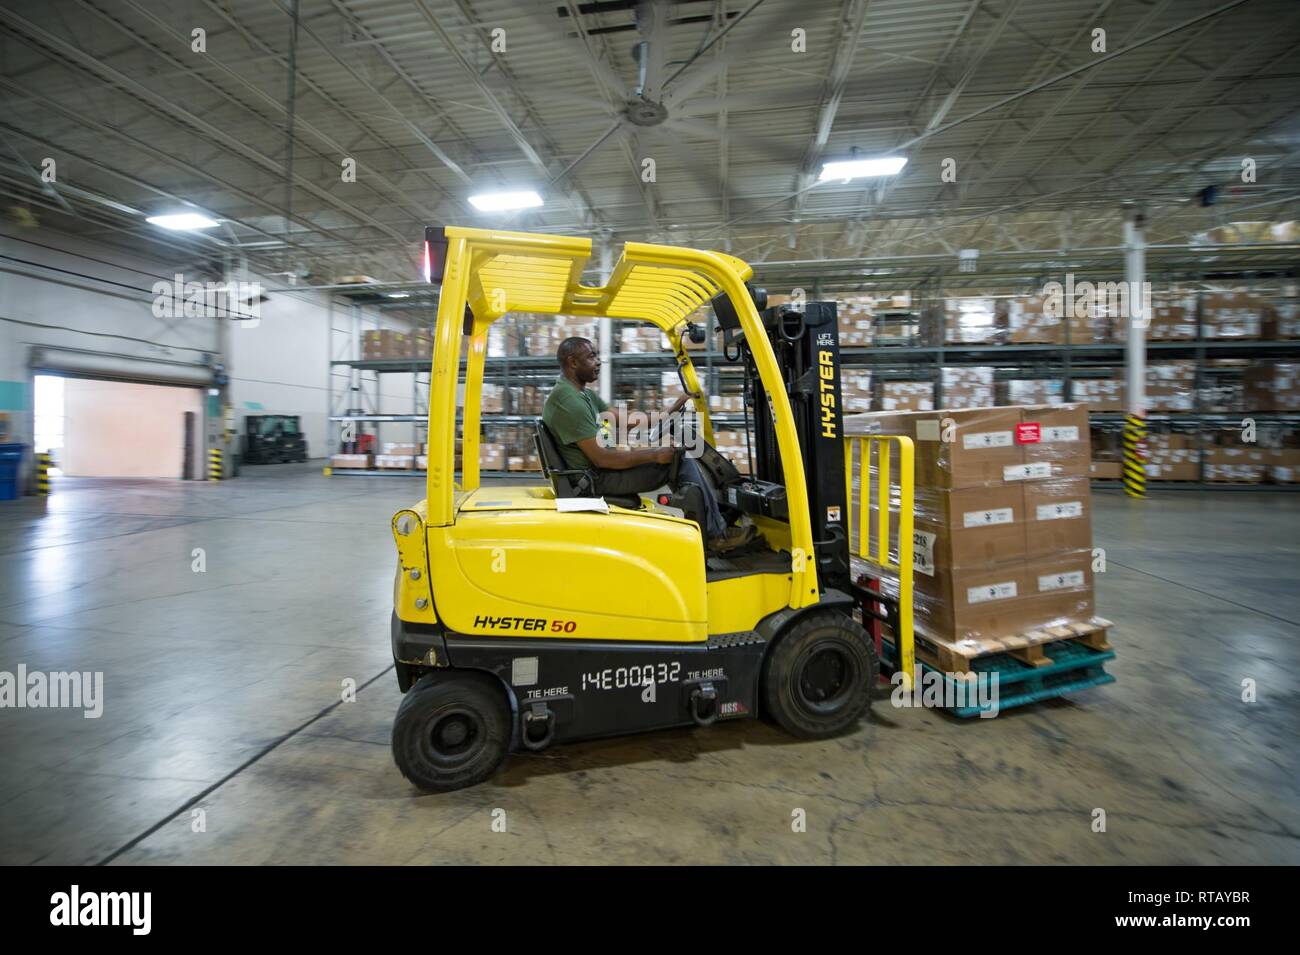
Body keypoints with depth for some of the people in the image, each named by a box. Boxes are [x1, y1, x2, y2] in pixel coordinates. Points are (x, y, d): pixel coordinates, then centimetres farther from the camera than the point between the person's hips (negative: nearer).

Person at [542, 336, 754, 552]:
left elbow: (620, 418, 18)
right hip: (597, 479, -10)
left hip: (603, 469, 10)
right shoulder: (569, 401, -22)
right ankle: (716, 535, -2)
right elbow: (601, 458, -24)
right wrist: (654, 455, -18)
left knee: (678, 451, 8)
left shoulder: (583, 394, 12)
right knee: (682, 460, -12)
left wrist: (666, 414, 10)